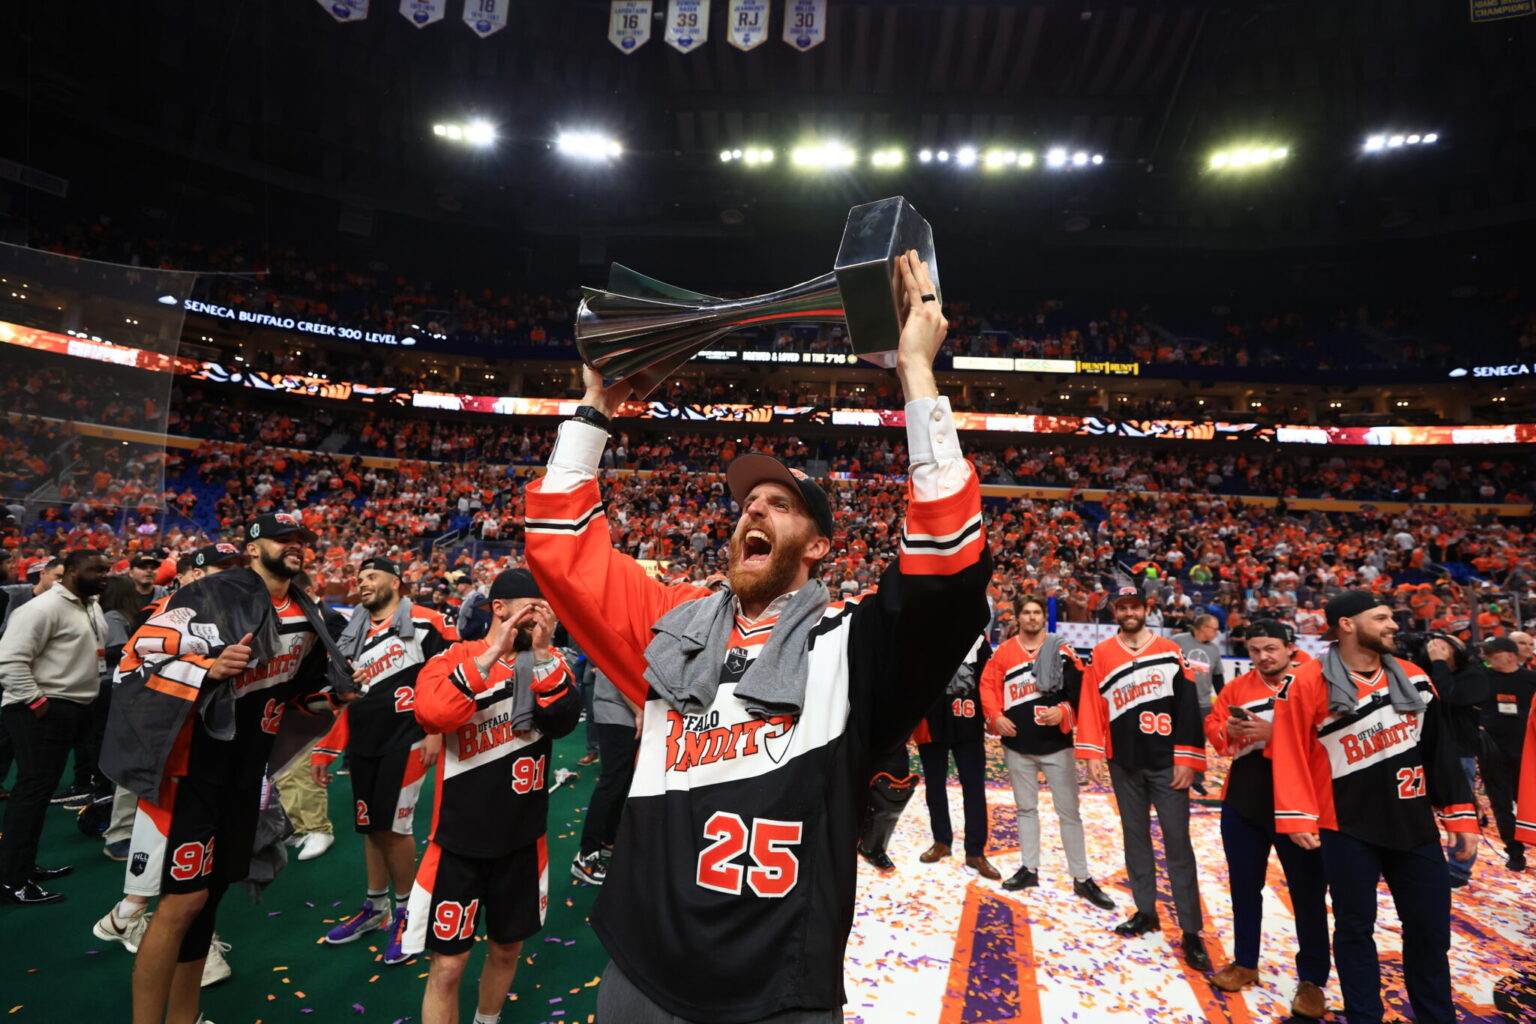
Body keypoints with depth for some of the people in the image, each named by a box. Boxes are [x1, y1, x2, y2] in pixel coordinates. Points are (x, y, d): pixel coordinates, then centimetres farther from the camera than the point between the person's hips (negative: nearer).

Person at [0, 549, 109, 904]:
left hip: (72, 708, 9)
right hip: (40, 711, -9)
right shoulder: (45, 607, -16)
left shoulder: (92, 607, 14)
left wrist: (91, 695, 18)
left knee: (40, 789, 16)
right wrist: (34, 700, -20)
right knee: (32, 789, -7)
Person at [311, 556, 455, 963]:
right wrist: (325, 750, 15)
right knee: (369, 825, 14)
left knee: (393, 826, -3)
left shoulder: (424, 624, -9)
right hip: (362, 744, 7)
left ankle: (406, 910, 16)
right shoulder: (353, 635, 14)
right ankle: (376, 907, 31)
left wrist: (436, 731, -16)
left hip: (406, 741, -7)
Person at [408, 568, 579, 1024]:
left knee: (507, 948, 21)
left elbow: (564, 720, -18)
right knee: (447, 965, 4)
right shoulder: (456, 657, -9)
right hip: (461, 840, -3)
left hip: (522, 838, 3)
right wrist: (491, 653, -29)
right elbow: (430, 714, -28)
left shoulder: (549, 662, -1)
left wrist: (541, 653, -24)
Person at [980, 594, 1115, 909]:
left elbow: (1081, 689, -4)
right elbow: (988, 686, 4)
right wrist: (995, 716, -8)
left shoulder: (1062, 650, -3)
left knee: (1068, 811, 5)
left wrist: (1065, 710, -19)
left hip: (1056, 743, -2)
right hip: (1017, 744, 2)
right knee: (1026, 808, 15)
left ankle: (1082, 878, 18)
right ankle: (1029, 869, 29)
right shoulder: (1003, 652, 1)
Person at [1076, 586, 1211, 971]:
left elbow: (1188, 706, -4)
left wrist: (1187, 758, -8)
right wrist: (1093, 752, -5)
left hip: (1167, 763, -2)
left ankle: (1191, 931, 7)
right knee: (1135, 836, 13)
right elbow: (1091, 705, 2)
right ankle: (1146, 911, 28)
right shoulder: (1101, 655, 3)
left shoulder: (1170, 651, -2)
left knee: (1177, 841, -2)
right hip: (1124, 763, 2)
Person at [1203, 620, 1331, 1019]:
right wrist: (1228, 731, -12)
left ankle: (1312, 980, 24)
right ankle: (1244, 963, 31)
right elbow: (1212, 725, 8)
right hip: (1242, 801, 5)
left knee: (1307, 892, 8)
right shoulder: (1237, 687, 5)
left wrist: (1275, 734, -26)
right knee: (1244, 886, 15)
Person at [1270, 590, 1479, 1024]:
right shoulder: (1309, 682, -12)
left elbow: (1440, 750, 11)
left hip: (1415, 826, 5)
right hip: (1347, 829, -4)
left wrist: (1460, 814, 10)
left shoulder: (1413, 677, 6)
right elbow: (1290, 750, -12)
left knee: (1430, 929, 14)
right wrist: (1298, 817, -14)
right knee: (1355, 928, 8)